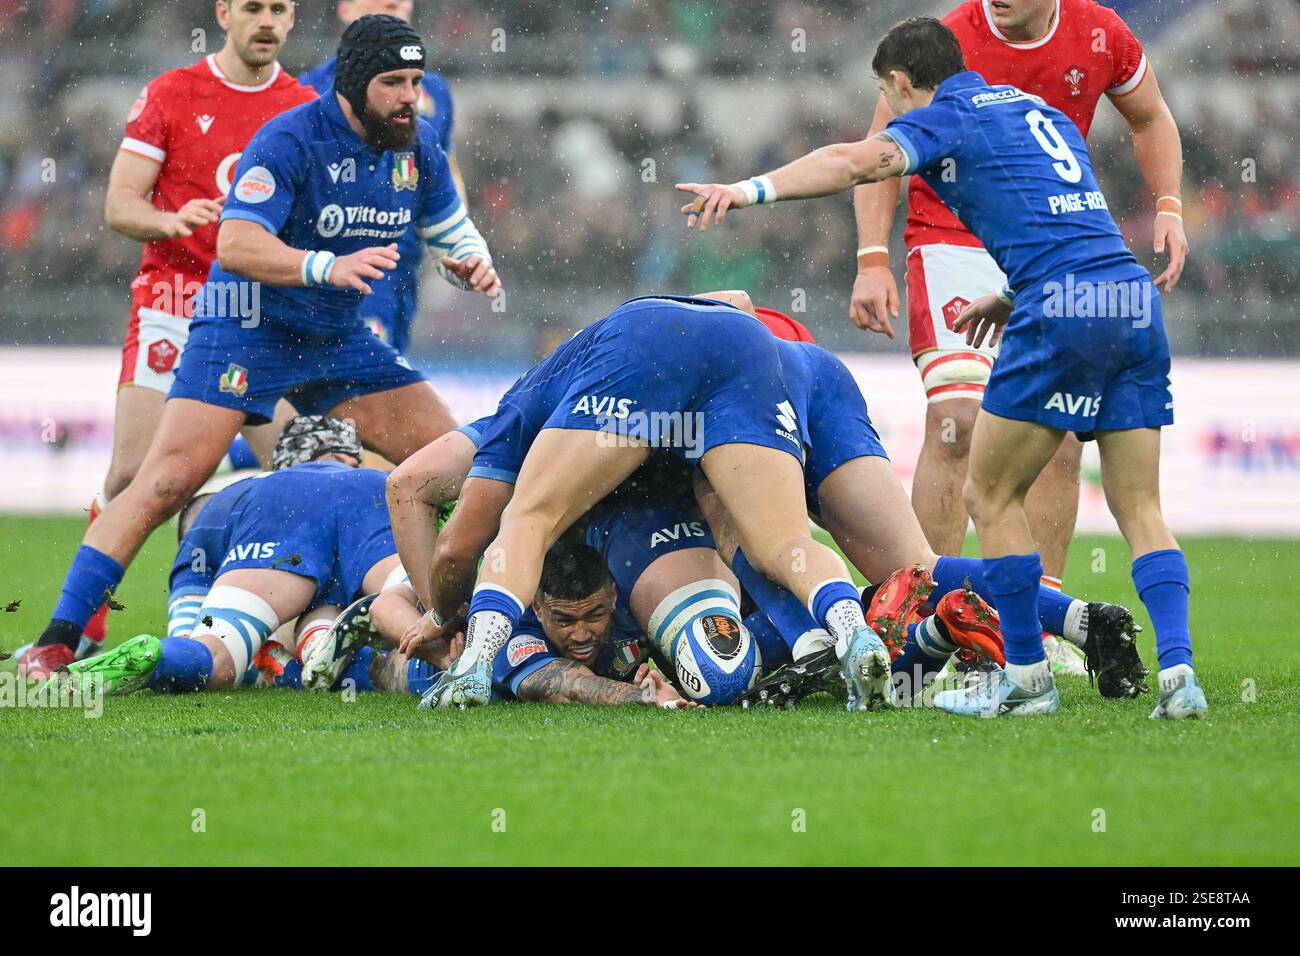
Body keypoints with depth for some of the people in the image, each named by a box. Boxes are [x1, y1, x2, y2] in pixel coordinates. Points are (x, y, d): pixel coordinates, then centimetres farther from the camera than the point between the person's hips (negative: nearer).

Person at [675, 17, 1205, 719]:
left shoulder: (944, 115, 6)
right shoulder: (1035, 108, 29)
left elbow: (858, 161, -13)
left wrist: (752, 188, -18)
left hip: (1061, 310, -7)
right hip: (1136, 299, 7)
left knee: (990, 495, 6)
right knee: (1139, 509, 9)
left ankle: (1026, 675, 8)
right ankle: (1176, 671, -4)